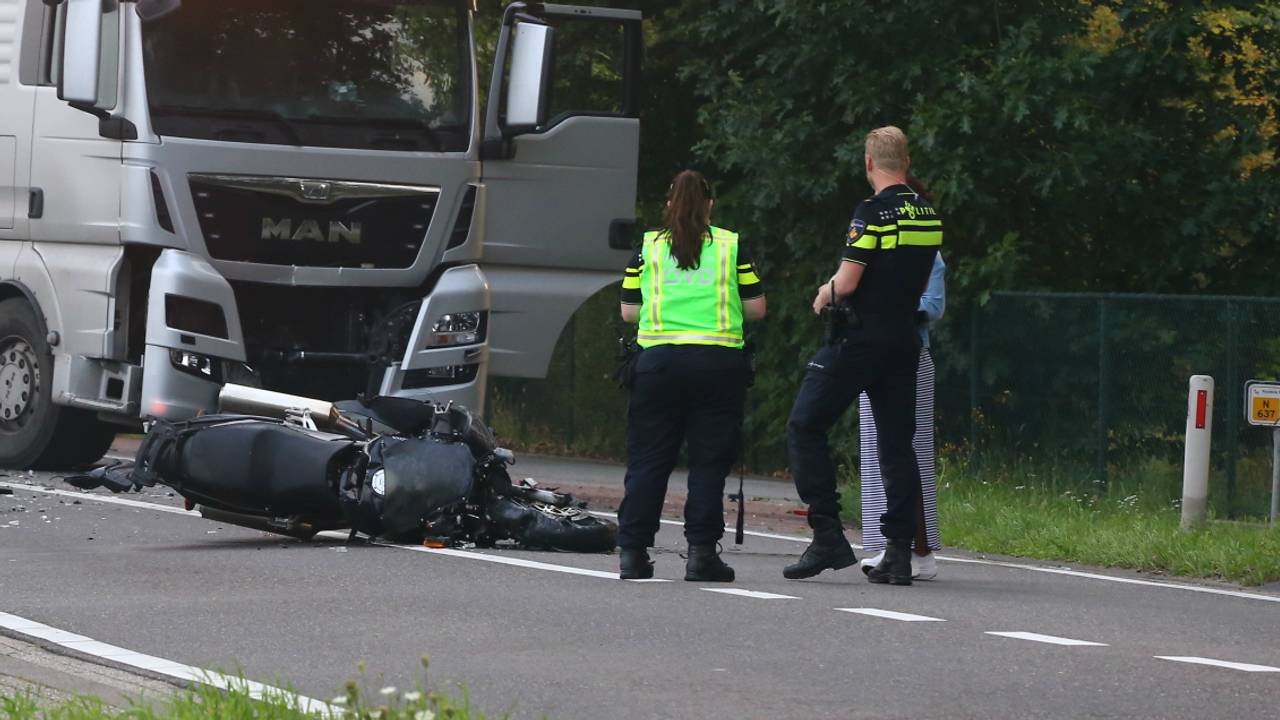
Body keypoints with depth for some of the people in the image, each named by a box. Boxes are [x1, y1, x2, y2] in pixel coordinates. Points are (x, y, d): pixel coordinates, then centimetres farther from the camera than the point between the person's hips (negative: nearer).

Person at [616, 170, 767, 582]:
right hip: (719, 359, -1)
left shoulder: (648, 247, 9)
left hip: (658, 359, 1)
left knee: (648, 460, 6)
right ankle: (702, 552, -1)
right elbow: (756, 308, 7)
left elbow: (628, 311, 10)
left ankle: (632, 552, 3)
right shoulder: (731, 246, 7)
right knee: (709, 461, 3)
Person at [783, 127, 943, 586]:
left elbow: (847, 282, -16)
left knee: (805, 428, 1)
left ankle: (828, 535, -7)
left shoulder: (873, 212, -14)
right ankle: (899, 552, 2)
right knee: (897, 442, 8)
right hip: (904, 338, 7)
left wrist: (824, 296, 4)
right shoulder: (930, 216, 9)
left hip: (860, 338, -7)